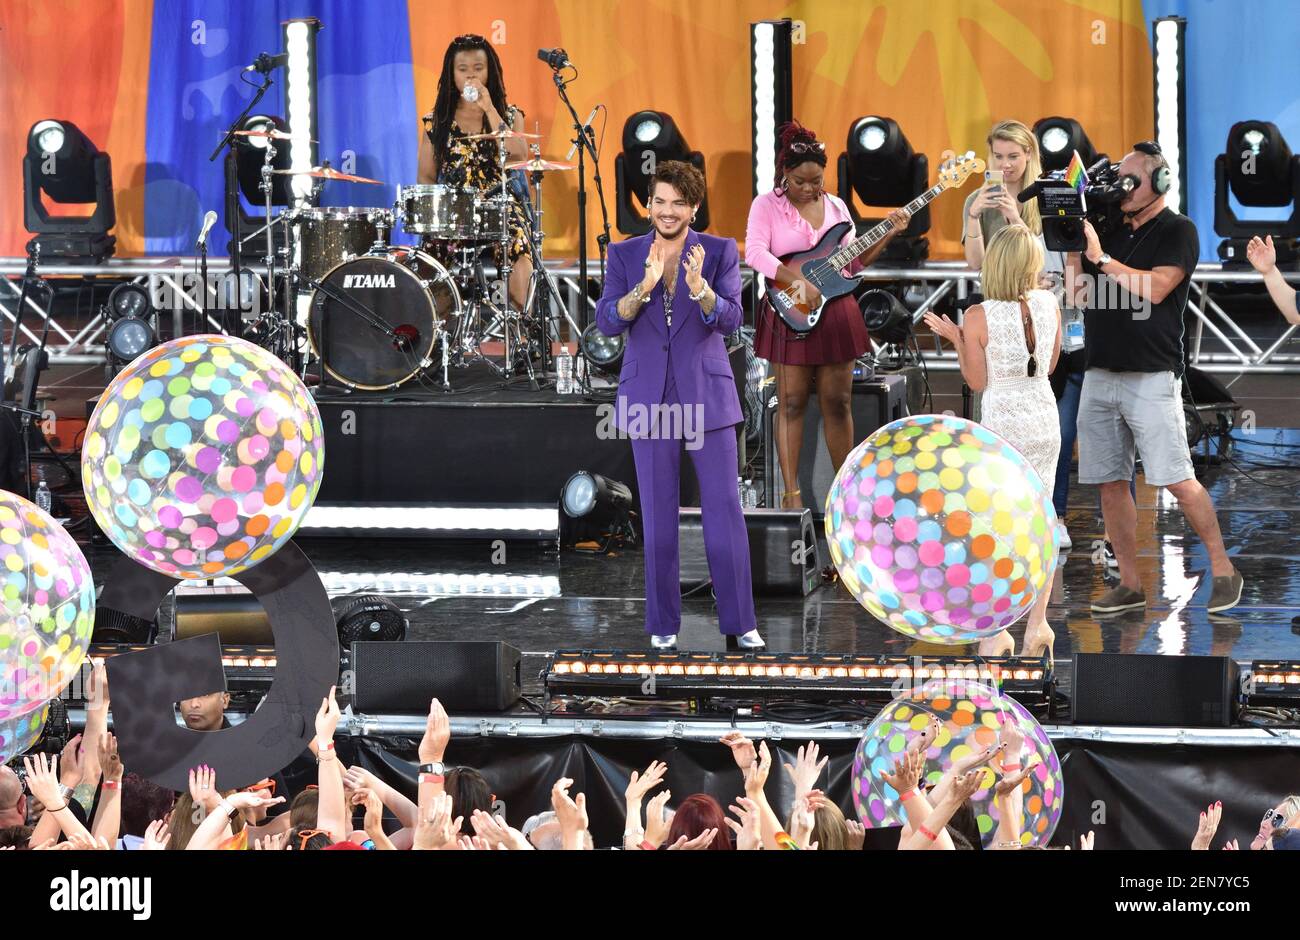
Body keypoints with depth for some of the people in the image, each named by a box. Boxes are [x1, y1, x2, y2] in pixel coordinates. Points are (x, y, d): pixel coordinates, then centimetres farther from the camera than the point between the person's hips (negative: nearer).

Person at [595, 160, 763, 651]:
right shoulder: (624, 255, 3)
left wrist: (699, 287, -31)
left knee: (725, 511, -3)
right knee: (658, 515, 3)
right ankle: (663, 623, 12)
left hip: (707, 394, -1)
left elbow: (730, 319, -11)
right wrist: (645, 285, -26)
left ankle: (738, 623, 3)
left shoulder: (719, 251, 0)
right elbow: (607, 321, -8)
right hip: (650, 398, 1)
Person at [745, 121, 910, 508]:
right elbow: (754, 252, -18)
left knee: (838, 402, 6)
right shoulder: (767, 205, -4)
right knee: (792, 401, 0)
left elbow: (853, 260, 16)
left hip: (835, 312, 4)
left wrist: (886, 235, 2)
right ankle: (792, 493, 3)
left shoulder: (836, 207, 10)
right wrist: (799, 281, -26)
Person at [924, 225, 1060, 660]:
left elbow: (977, 382, -7)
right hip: (1044, 419, 4)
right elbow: (1051, 364, 9)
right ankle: (1037, 625, 12)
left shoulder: (978, 317, -15)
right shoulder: (1048, 304, -3)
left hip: (1001, 424, -4)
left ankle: (996, 633, 3)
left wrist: (955, 338, 0)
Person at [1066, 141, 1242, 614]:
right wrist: (1071, 246, 3)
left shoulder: (1177, 231, -2)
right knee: (1110, 483, 4)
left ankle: (1223, 571, 1)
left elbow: (1155, 288, -16)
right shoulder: (1111, 231, 16)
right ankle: (1129, 584, 10)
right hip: (1100, 376, 6)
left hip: (1151, 378, -6)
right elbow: (1080, 293, 14)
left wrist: (1100, 256, -14)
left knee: (1177, 481, -10)